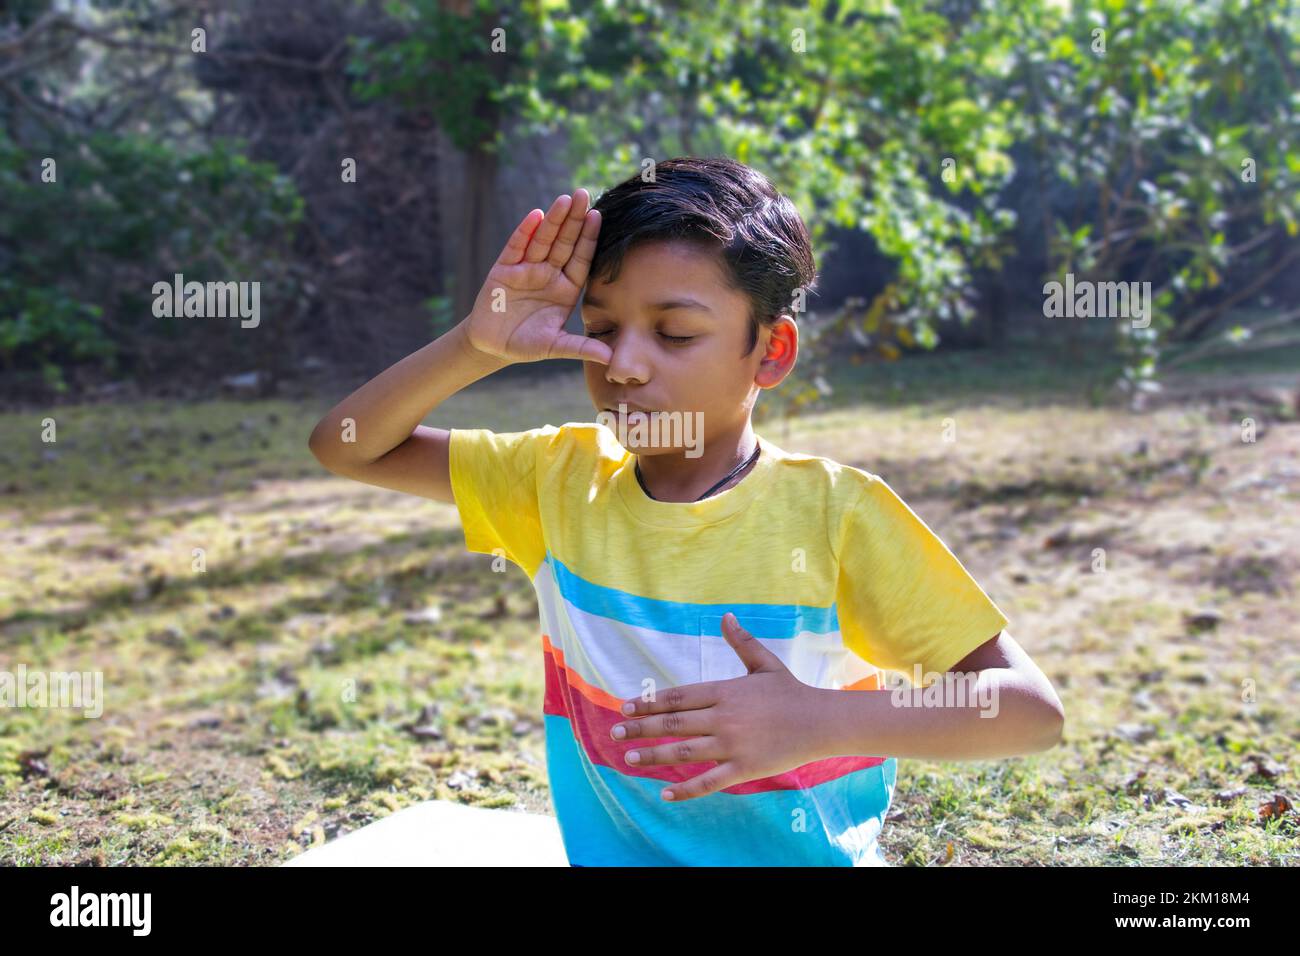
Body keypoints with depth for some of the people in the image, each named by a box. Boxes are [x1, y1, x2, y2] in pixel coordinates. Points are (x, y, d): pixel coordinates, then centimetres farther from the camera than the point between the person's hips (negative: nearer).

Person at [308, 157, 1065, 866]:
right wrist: (480, 347, -13)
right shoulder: (565, 477, 0)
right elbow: (347, 446, 2)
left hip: (807, 855, -3)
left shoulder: (833, 514, -12)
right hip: (605, 851, 4)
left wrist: (818, 722, -26)